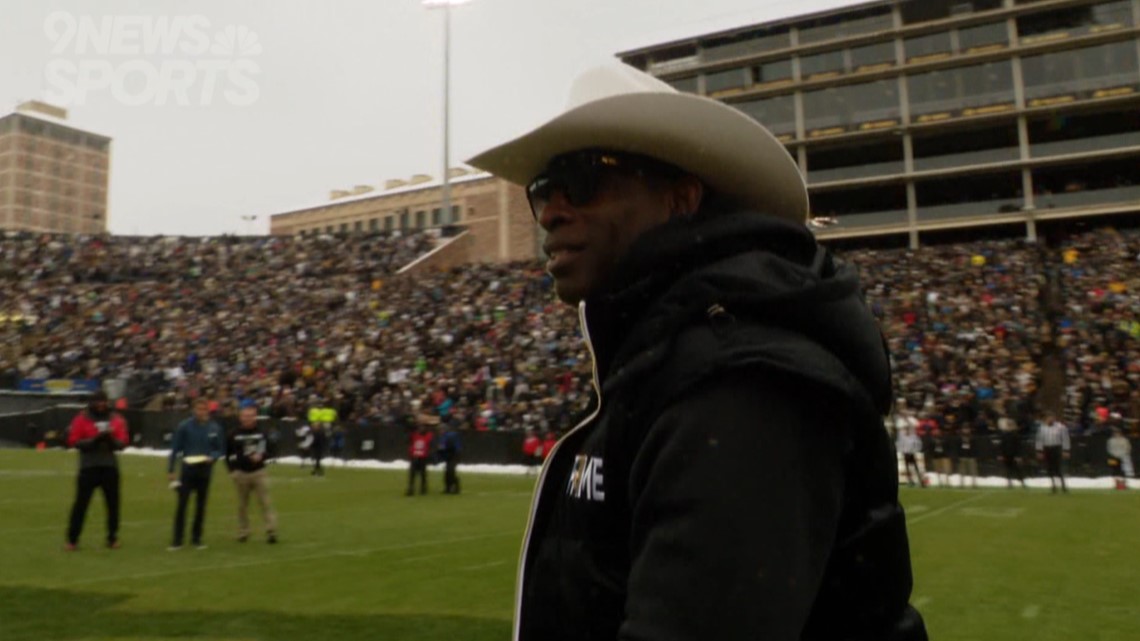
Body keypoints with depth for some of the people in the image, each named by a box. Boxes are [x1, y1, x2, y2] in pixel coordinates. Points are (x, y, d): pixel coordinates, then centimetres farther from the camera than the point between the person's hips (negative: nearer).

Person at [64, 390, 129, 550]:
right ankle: (72, 540, 8)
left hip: (110, 467, 3)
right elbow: (73, 441, -7)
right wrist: (94, 440, -18)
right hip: (88, 467, -2)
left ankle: (112, 538, 17)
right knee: (81, 503, -2)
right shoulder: (81, 419, -1)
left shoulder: (117, 419, 7)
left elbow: (122, 443, 3)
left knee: (113, 503, 6)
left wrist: (111, 439, -17)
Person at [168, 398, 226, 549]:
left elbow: (221, 450, 5)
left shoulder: (215, 428, -4)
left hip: (205, 472, 2)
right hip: (187, 471, -2)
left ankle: (197, 538, 20)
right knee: (182, 504, -4)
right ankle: (177, 540, 4)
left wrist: (211, 457, -15)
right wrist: (170, 470, -3)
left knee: (201, 506, 9)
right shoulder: (184, 426, -8)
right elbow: (175, 448, -3)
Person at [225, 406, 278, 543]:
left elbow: (268, 451, 11)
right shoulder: (234, 435, 1)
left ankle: (271, 532, -11)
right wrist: (232, 470, -3)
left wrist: (261, 456, -10)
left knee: (266, 502, -9)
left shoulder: (261, 434, 4)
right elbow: (228, 454, 7)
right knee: (242, 505, 10)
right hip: (240, 474, 0)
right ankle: (243, 533, 21)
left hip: (259, 472, 0)